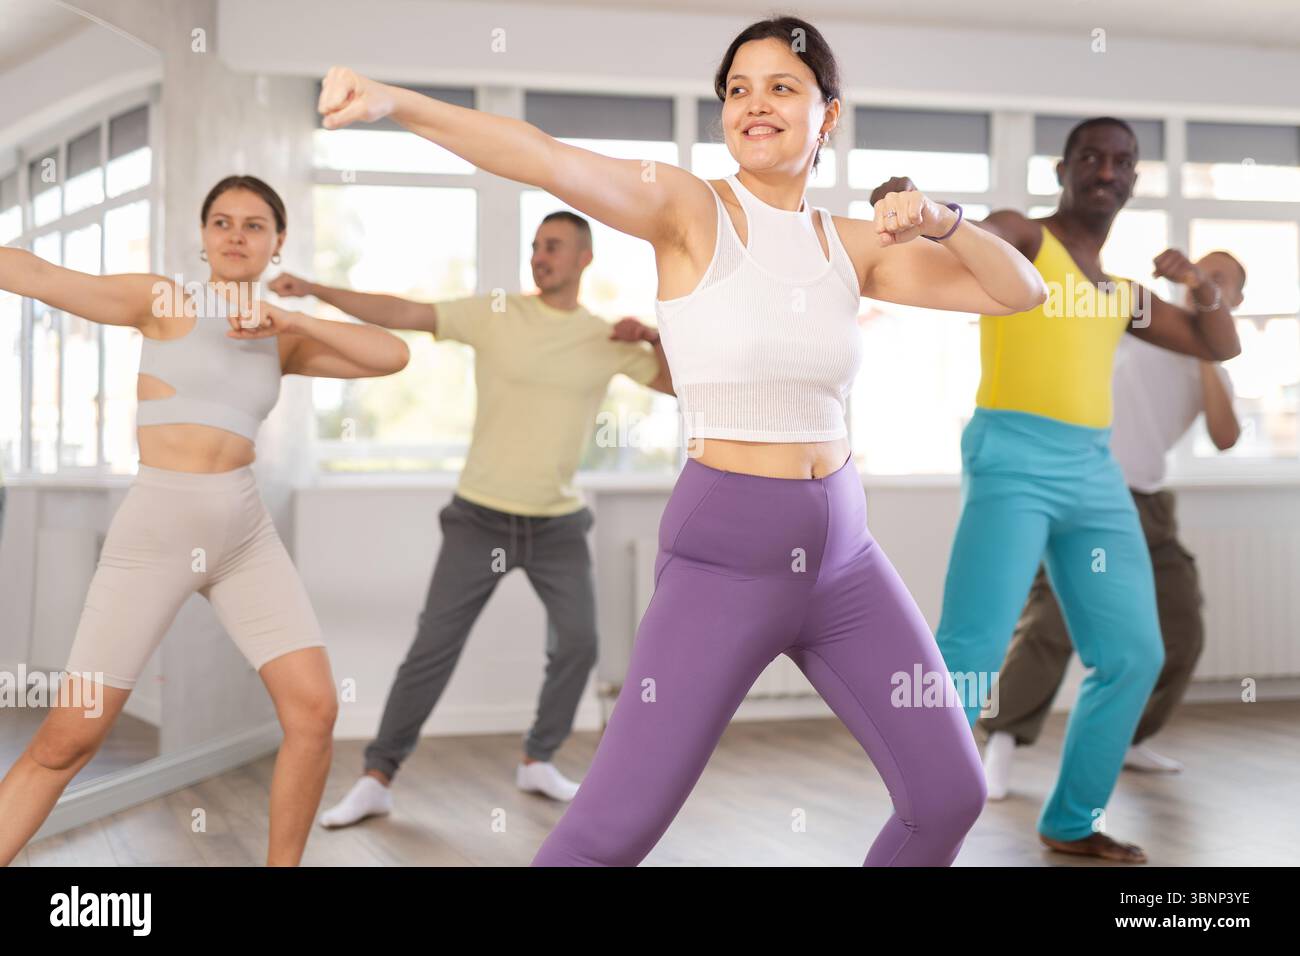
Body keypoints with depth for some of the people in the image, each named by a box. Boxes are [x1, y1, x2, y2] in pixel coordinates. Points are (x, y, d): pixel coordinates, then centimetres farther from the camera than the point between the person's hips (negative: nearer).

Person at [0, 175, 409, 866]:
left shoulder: (282, 339, 12)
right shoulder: (162, 302, 0)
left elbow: (392, 355, 4)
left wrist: (294, 321, -5)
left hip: (246, 532, 4)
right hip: (153, 531, -4)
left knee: (314, 710, -5)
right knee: (66, 741, -2)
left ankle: (282, 865, 13)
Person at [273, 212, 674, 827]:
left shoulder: (607, 339, 3)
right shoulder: (493, 315, -5)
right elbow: (402, 314, -12)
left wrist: (656, 336, -11)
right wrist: (315, 290, -22)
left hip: (559, 525, 3)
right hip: (481, 518, -2)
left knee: (577, 645, 5)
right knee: (432, 648, -2)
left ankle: (537, 762, 26)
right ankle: (377, 780, 7)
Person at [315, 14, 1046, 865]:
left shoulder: (852, 245, 7)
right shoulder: (688, 207, -8)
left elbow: (1021, 290, 6)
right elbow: (547, 159, -25)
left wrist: (939, 219, -12)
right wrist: (394, 101, -40)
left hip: (842, 551, 6)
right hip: (723, 556, -5)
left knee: (950, 794, 11)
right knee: (614, 828, -10)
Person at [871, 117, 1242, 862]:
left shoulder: (1121, 289, 24)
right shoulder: (1020, 234, 5)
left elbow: (1221, 347, 30)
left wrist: (1203, 284, 9)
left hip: (1094, 471, 8)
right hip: (1013, 460, -7)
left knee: (1135, 655, 9)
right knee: (972, 651, -17)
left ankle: (1071, 822, 24)